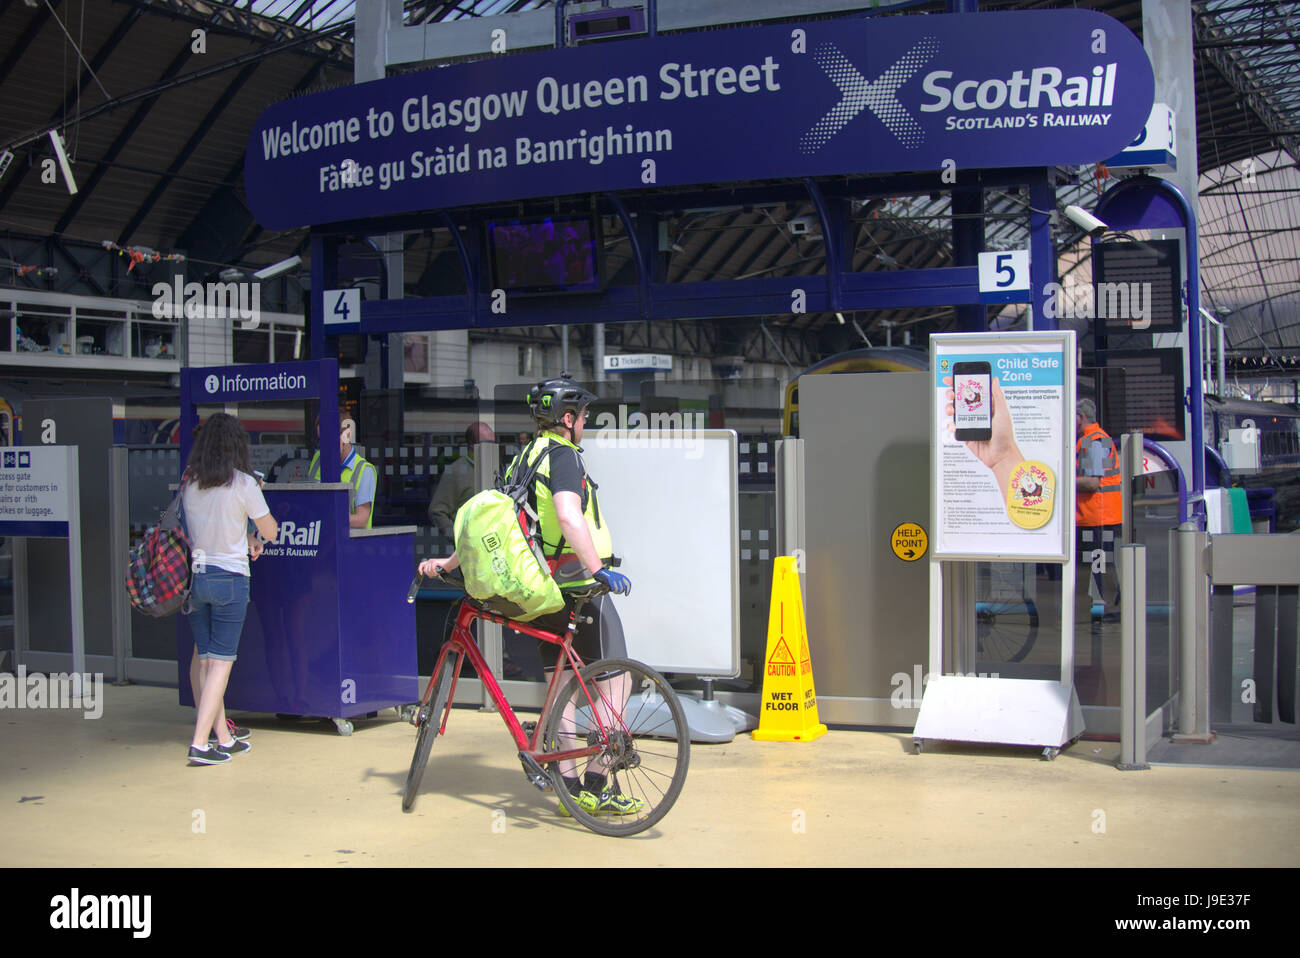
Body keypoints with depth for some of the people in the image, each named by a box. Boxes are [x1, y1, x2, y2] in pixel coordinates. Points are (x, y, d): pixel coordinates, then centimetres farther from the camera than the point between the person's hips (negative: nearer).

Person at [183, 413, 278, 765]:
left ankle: (223, 738, 20)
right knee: (221, 661, -1)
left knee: (205, 660, 11)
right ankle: (200, 743, -7)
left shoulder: (188, 482, 4)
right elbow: (270, 531, 0)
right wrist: (256, 537, 21)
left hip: (194, 575, 5)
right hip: (229, 577, -5)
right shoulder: (243, 483, -9)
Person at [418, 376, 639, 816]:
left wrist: (447, 562, 22)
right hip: (577, 585, -9)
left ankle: (570, 787, 16)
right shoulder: (563, 455, -12)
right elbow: (569, 517, -29)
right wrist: (598, 569, -34)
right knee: (616, 681, 0)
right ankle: (596, 784, -2)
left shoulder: (522, 460, 15)